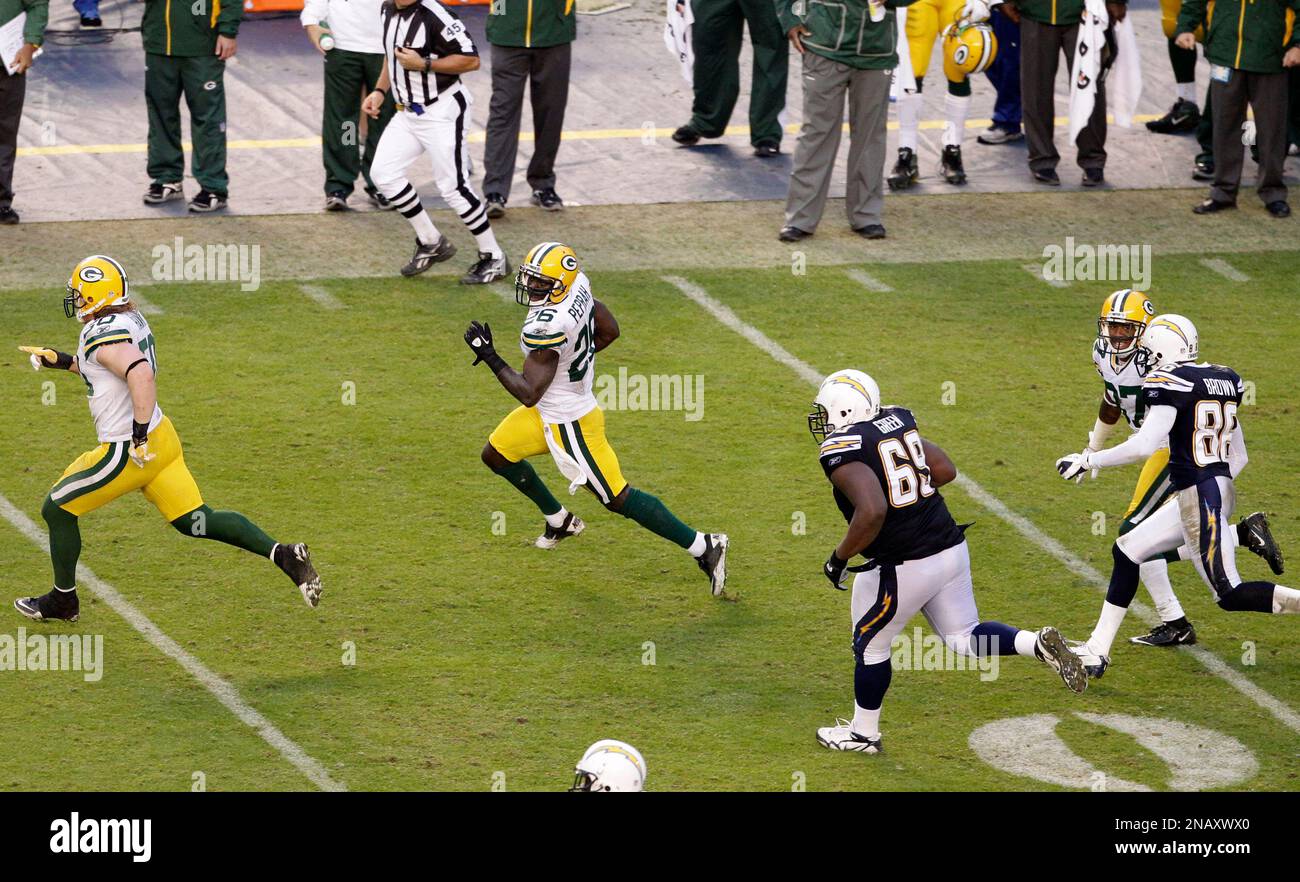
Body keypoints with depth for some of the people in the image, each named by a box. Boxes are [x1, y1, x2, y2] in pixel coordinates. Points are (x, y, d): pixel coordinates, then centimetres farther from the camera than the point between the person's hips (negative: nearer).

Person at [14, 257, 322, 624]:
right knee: (197, 522, 11)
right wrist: (63, 362, 23)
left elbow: (142, 375, -35)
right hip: (162, 438, 9)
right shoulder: (132, 320, 9)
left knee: (57, 509, 10)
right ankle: (283, 554, -1)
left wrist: (139, 435, -33)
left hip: (128, 451, -9)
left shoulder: (102, 333, -19)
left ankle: (63, 600, 23)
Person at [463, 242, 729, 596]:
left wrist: (489, 356, -23)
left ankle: (703, 547, 8)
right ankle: (560, 521, 40)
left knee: (618, 497, 1)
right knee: (497, 454, 21)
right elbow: (610, 331, 8)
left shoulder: (547, 328, -34)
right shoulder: (578, 286, -8)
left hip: (568, 422, -9)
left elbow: (529, 393, -30)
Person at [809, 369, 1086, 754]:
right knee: (965, 638, 20)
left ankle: (863, 733, 32)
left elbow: (872, 511, -31)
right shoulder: (897, 422, 6)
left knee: (870, 645, 16)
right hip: (950, 547, 7)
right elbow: (945, 469, 15)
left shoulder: (842, 451, -18)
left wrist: (839, 558, -18)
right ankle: (1038, 644, -4)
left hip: (902, 567, -7)